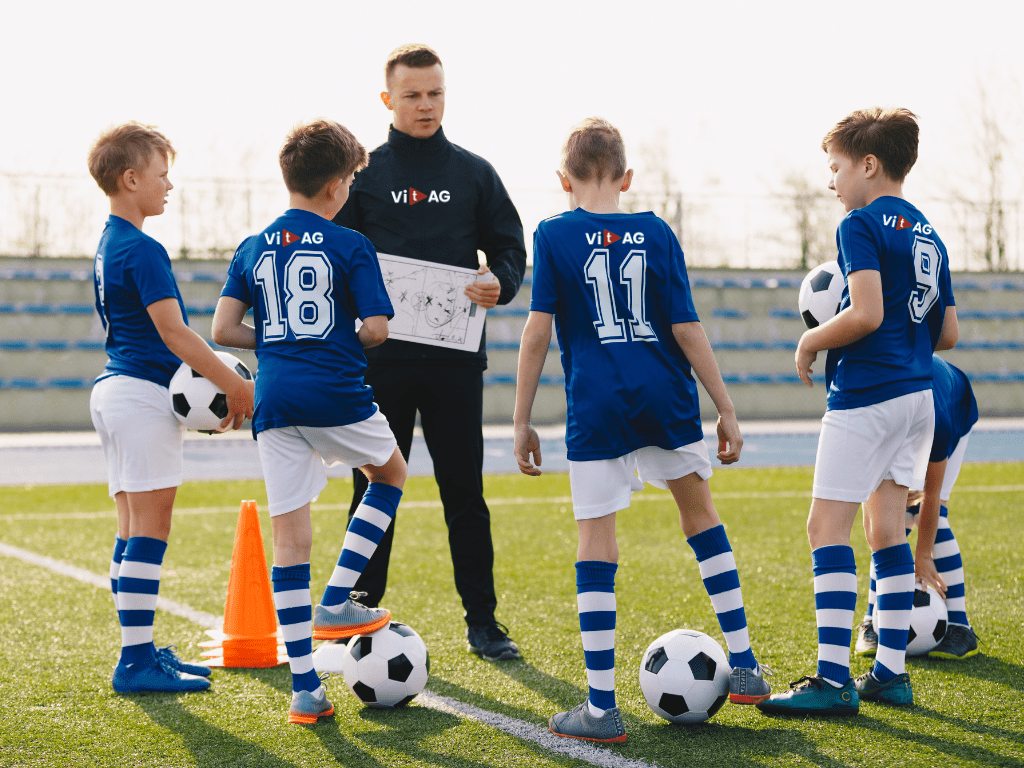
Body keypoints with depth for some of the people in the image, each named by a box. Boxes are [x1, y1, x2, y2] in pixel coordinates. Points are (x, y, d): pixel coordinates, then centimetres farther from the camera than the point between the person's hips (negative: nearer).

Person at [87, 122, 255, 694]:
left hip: (116, 390, 10)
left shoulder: (109, 248, 17)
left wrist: (211, 390, 17)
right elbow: (172, 330, -20)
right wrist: (237, 387, -16)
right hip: (143, 395, -10)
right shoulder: (142, 250, -14)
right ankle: (137, 662, -6)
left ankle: (141, 653, 16)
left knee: (136, 527, 11)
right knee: (150, 525, -7)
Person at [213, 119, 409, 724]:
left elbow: (224, 329, 5)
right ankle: (337, 602, 13)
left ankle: (305, 689, 5)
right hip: (337, 396, -4)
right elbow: (377, 328, -7)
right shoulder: (351, 246, -2)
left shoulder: (253, 249, 11)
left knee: (291, 537, 6)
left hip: (274, 402, 4)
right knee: (391, 475, 26)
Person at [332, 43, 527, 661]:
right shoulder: (362, 173, 6)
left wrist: (498, 283, -10)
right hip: (381, 354, -1)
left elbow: (511, 250, 11)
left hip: (455, 356, 1)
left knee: (465, 492, 4)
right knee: (374, 492, 4)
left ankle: (483, 620, 11)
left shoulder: (474, 173, 10)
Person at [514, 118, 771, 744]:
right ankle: (745, 667, 23)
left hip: (597, 408, -2)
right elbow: (686, 328, 3)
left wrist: (523, 421, 1)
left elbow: (538, 331, -4)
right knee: (700, 511, 21)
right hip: (665, 397, 3)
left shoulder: (554, 235, 1)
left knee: (597, 543, 1)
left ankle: (601, 708, 2)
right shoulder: (656, 232, 6)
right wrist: (726, 409, 7)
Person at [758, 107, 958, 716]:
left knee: (828, 525, -7)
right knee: (887, 530, 12)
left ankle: (833, 678, -11)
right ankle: (891, 671, 14)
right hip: (918, 393, 9)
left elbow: (866, 314, -21)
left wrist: (810, 342, -6)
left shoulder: (862, 224, -10)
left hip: (867, 393, -9)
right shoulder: (928, 234, 16)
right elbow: (948, 333, 16)